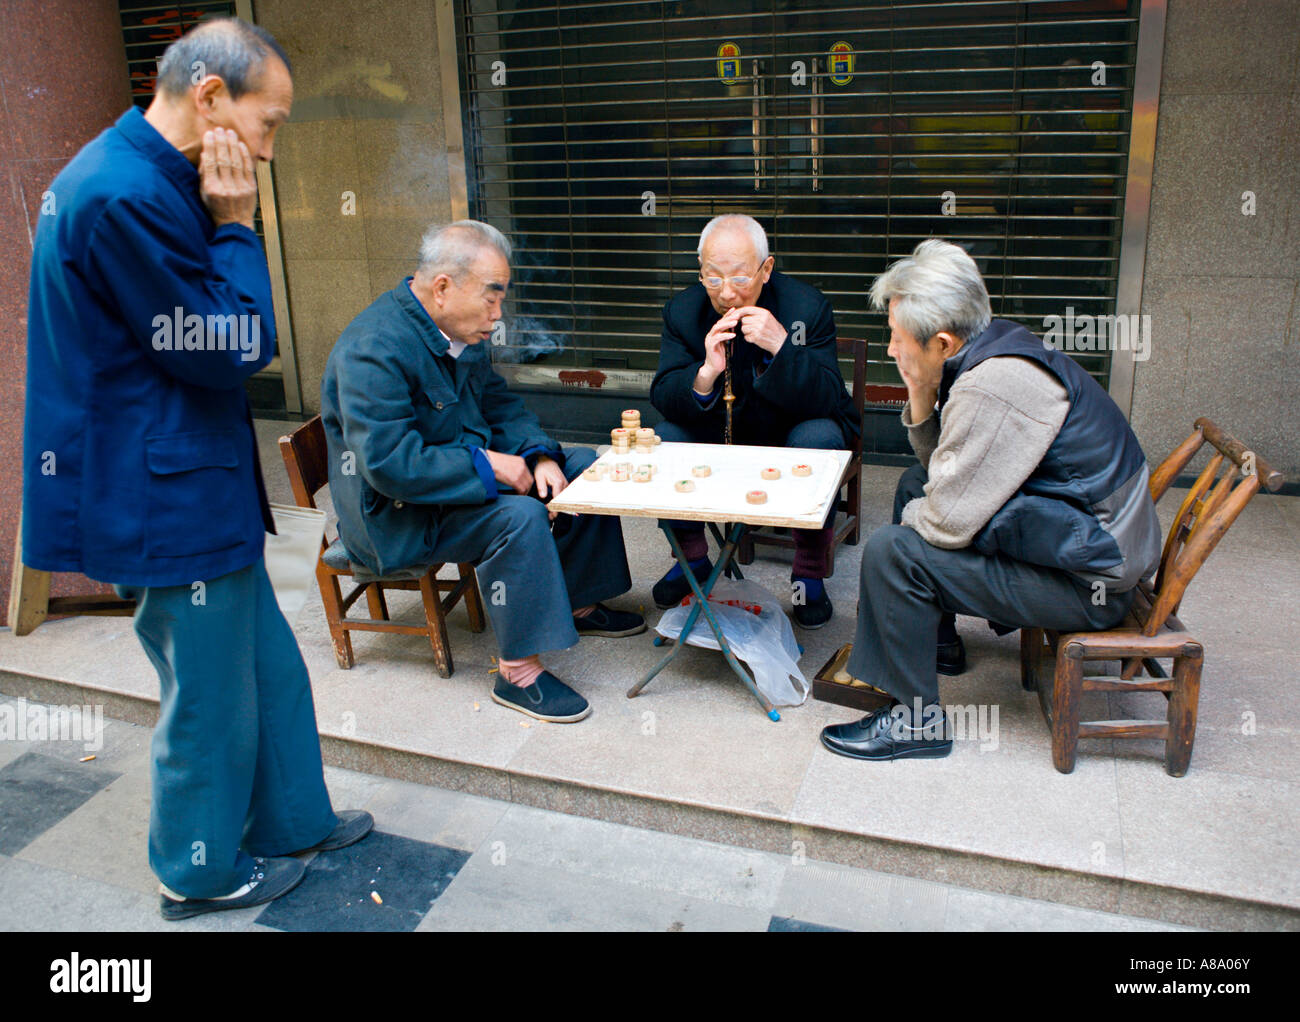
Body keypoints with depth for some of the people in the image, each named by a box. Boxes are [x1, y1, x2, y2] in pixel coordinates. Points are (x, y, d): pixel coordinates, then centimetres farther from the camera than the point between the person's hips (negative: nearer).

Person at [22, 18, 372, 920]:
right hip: (166, 504, -10)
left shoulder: (148, 180, 11)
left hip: (196, 490, 10)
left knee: (267, 667, 20)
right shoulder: (125, 196, -23)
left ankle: (292, 820, 39)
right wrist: (235, 227, -13)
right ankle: (202, 872, 30)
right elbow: (233, 350, -18)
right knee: (212, 694, 8)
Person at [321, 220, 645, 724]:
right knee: (519, 516, -32)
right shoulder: (373, 351, -27)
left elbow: (501, 407, 10)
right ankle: (518, 673, -21)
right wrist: (489, 465, -26)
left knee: (583, 467, 6)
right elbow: (390, 463, -32)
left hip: (463, 474, 10)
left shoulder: (462, 330, 3)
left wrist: (539, 456, -10)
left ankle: (578, 604, 19)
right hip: (395, 511, -10)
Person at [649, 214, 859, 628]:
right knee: (666, 436, -22)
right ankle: (692, 557, 2)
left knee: (820, 436, -33)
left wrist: (783, 346, -42)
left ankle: (810, 572, -14)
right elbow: (663, 398, -17)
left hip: (791, 430, -2)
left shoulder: (807, 306, -20)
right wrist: (705, 373, -38)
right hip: (719, 432, 3)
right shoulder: (682, 310, -13)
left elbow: (827, 400, -26)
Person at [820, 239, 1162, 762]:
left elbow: (947, 522, -24)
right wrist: (921, 400, -4)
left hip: (1088, 582, -10)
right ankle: (937, 637, 32)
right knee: (914, 483, 20)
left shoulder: (994, 386, -28)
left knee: (893, 550, -18)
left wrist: (911, 518, -2)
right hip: (1084, 536, 10)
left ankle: (915, 721, -3)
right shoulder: (997, 348, 3)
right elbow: (944, 467, 14)